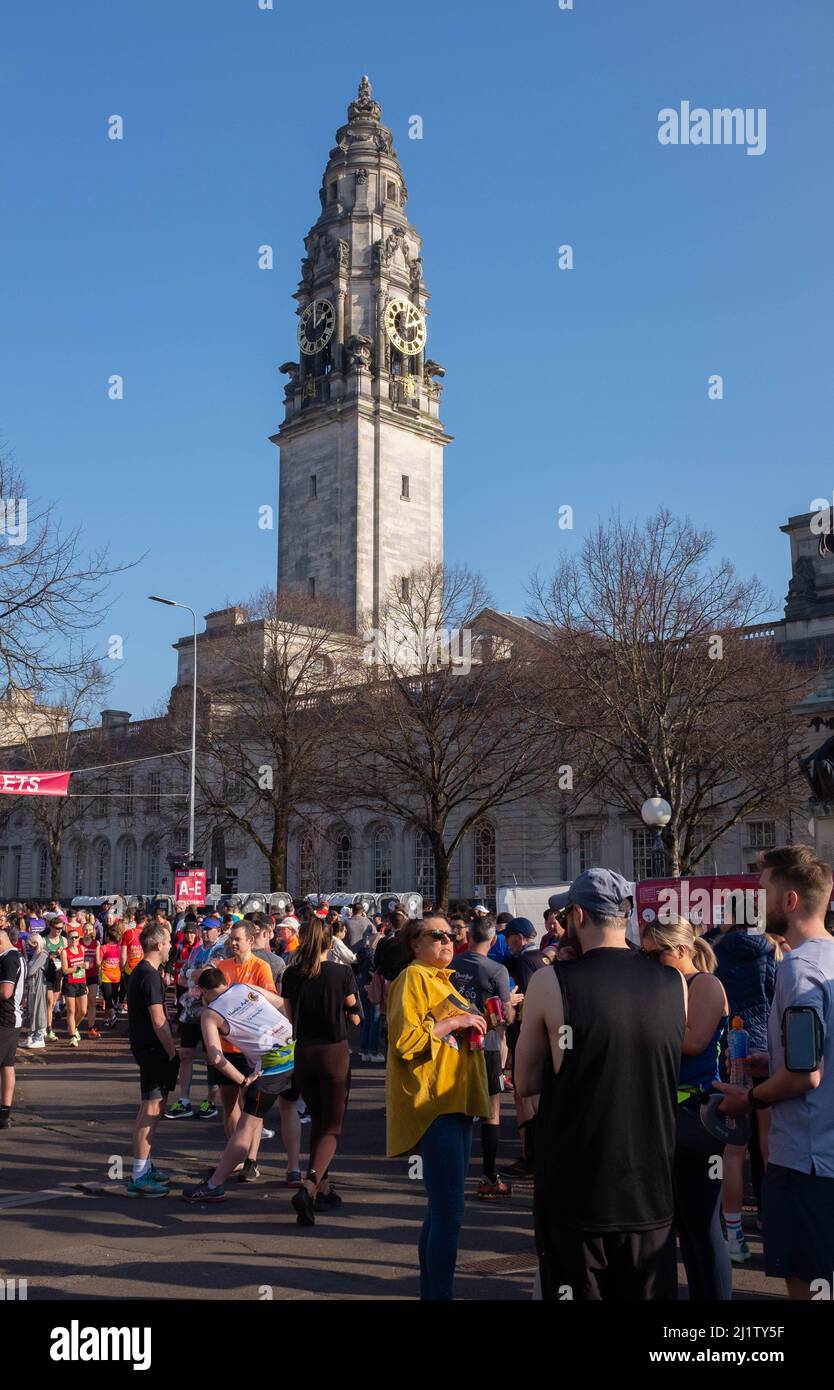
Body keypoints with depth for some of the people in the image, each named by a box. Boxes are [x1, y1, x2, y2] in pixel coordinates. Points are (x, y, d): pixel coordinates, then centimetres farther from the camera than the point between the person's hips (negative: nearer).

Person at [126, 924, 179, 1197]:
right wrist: (172, 1053, -14)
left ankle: (145, 1167, 28)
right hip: (153, 1049, -11)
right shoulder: (150, 976, -19)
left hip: (143, 1046, 11)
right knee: (152, 1109, -8)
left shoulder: (139, 971, 13)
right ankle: (139, 1177, -6)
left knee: (148, 1107, 18)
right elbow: (158, 1020, -21)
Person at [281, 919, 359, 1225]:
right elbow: (355, 1017, -4)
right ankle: (308, 1187, -19)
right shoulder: (342, 973, -10)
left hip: (303, 1052, 4)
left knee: (317, 1122, 20)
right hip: (335, 1051, -4)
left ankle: (324, 1189, 24)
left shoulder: (291, 975, -1)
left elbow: (290, 1016, 6)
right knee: (332, 1127, 2)